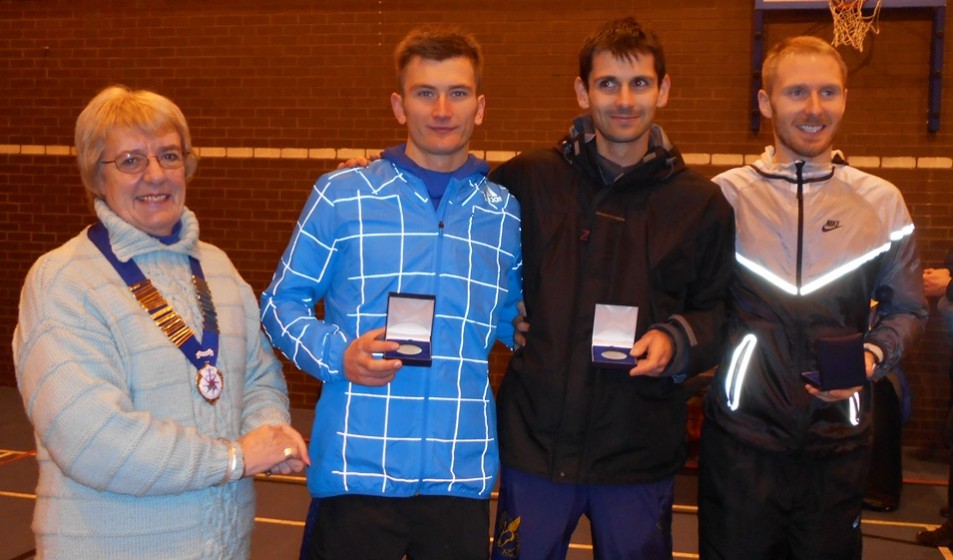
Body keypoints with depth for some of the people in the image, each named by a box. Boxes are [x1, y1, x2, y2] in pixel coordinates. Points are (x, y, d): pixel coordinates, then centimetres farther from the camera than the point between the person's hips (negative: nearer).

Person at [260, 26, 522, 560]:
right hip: (356, 471, -2)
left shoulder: (505, 213, 8)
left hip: (463, 476, 3)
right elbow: (283, 302, 5)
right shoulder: (341, 195, -1)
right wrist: (336, 354, -12)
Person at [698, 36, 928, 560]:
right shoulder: (725, 195, -1)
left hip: (839, 437, 2)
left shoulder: (882, 202, 3)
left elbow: (905, 308, 8)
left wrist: (872, 356, -10)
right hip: (741, 432, -1)